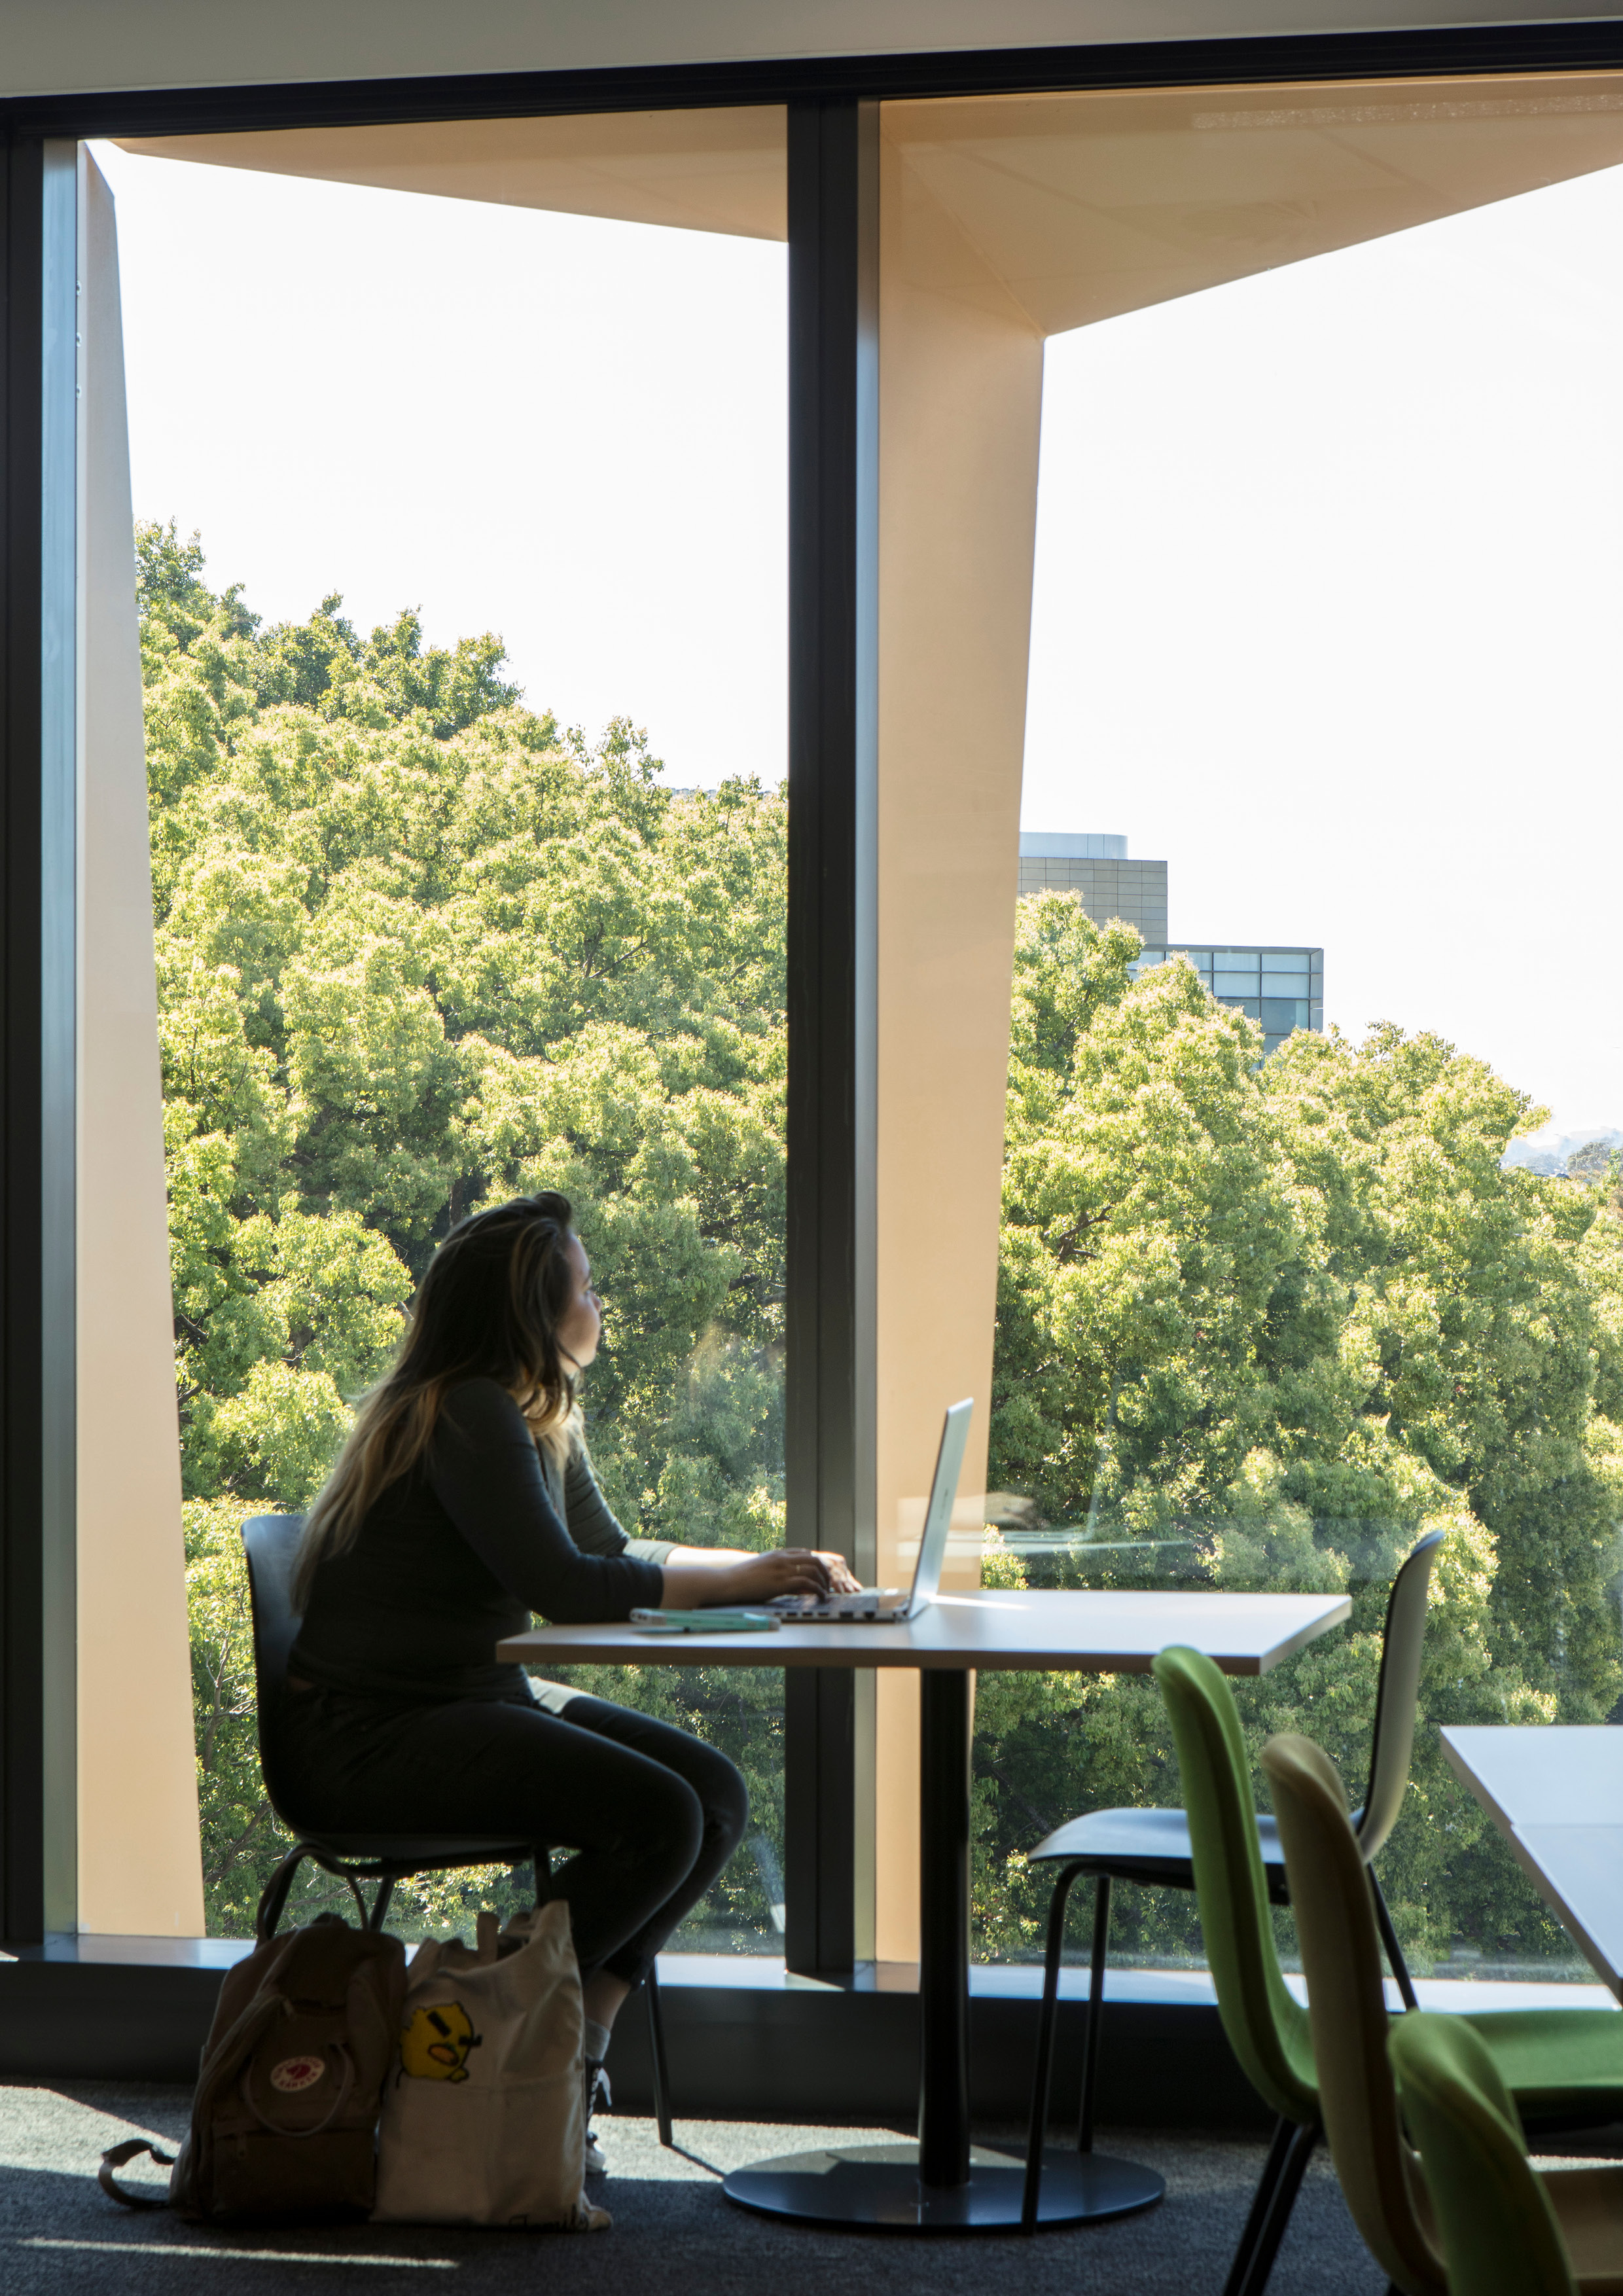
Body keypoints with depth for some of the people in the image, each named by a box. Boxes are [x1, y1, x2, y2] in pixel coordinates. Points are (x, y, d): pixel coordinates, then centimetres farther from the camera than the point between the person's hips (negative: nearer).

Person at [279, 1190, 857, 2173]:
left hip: (475, 1700, 10)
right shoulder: (468, 1416, -17)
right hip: (369, 1732, -10)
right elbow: (564, 1588, -22)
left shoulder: (540, 1419, 13)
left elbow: (611, 1552, 21)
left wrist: (765, 1567, 8)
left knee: (718, 1793, -4)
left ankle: (577, 2041, -2)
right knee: (656, 1817, -24)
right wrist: (735, 1581, -13)